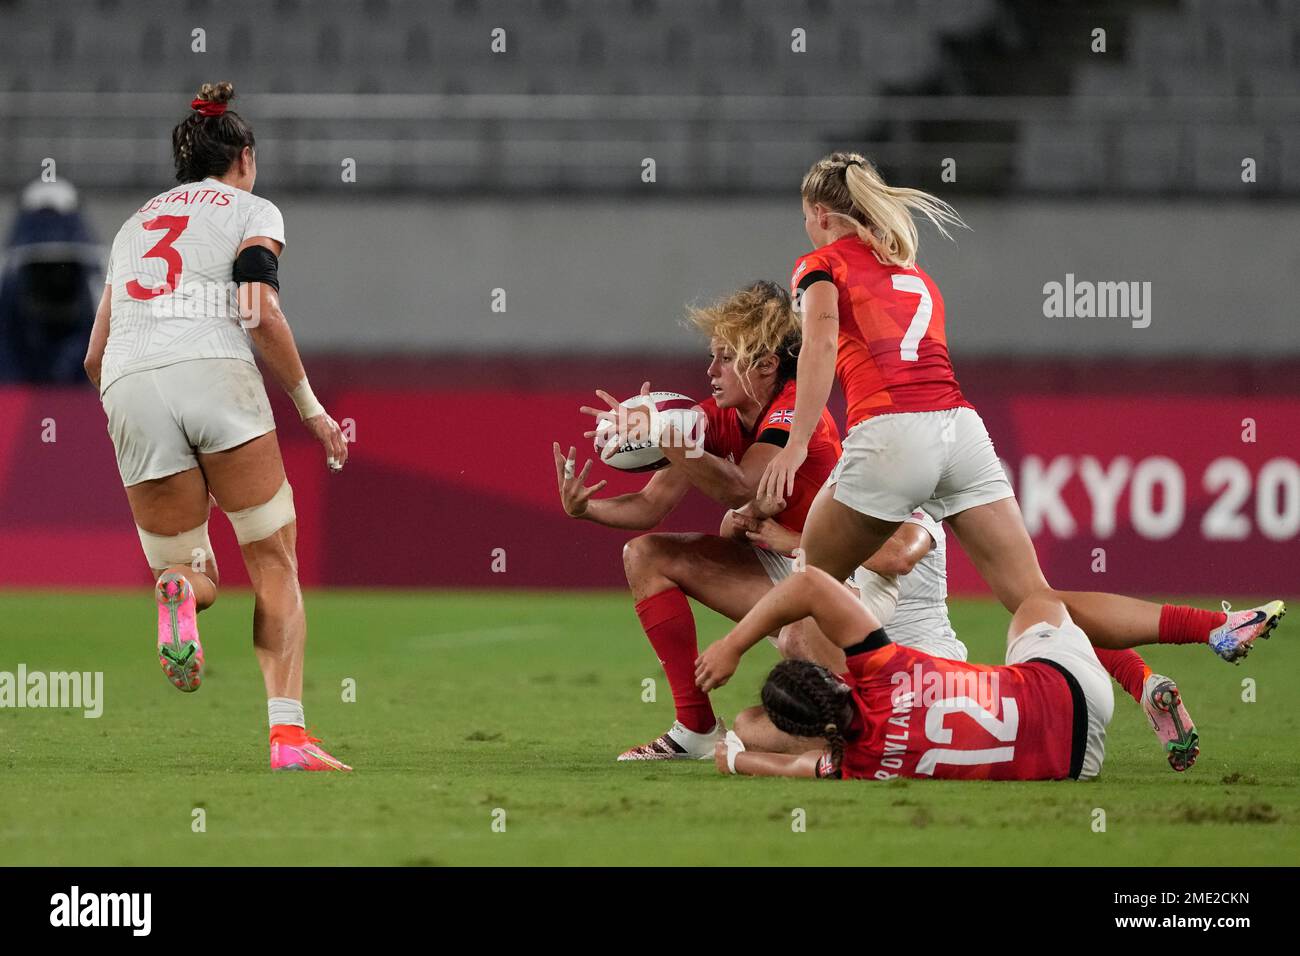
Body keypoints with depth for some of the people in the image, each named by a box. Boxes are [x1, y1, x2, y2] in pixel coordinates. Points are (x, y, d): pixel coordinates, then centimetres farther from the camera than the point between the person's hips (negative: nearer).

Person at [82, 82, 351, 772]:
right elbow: (261, 315, -4)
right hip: (213, 373, -4)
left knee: (195, 577, 14)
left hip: (127, 391, 4)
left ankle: (179, 589, -25)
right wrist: (311, 408, 5)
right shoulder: (252, 211, 14)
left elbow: (95, 357, 25)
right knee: (275, 563, 6)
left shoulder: (136, 223, 29)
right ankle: (288, 734, -10)